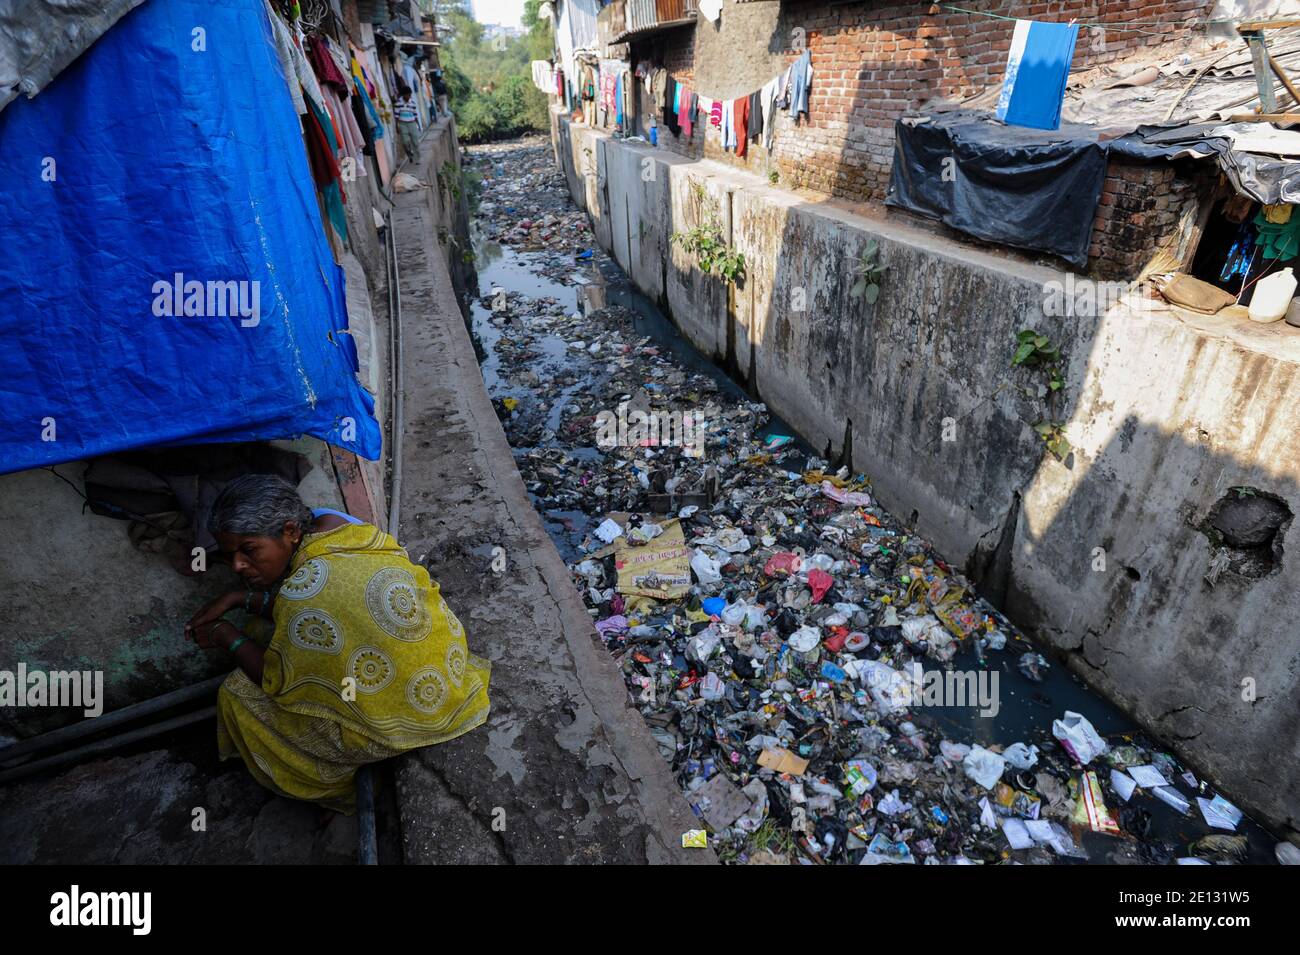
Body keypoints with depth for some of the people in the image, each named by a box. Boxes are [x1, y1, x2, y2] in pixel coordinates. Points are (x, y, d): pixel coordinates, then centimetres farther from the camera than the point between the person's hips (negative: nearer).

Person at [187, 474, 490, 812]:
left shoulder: (301, 592, -29)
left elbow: (278, 683, -9)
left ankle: (337, 790, 27)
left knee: (239, 694, 5)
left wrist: (225, 636, 3)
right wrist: (238, 599, 6)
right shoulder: (330, 524, -7)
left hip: (404, 723, -8)